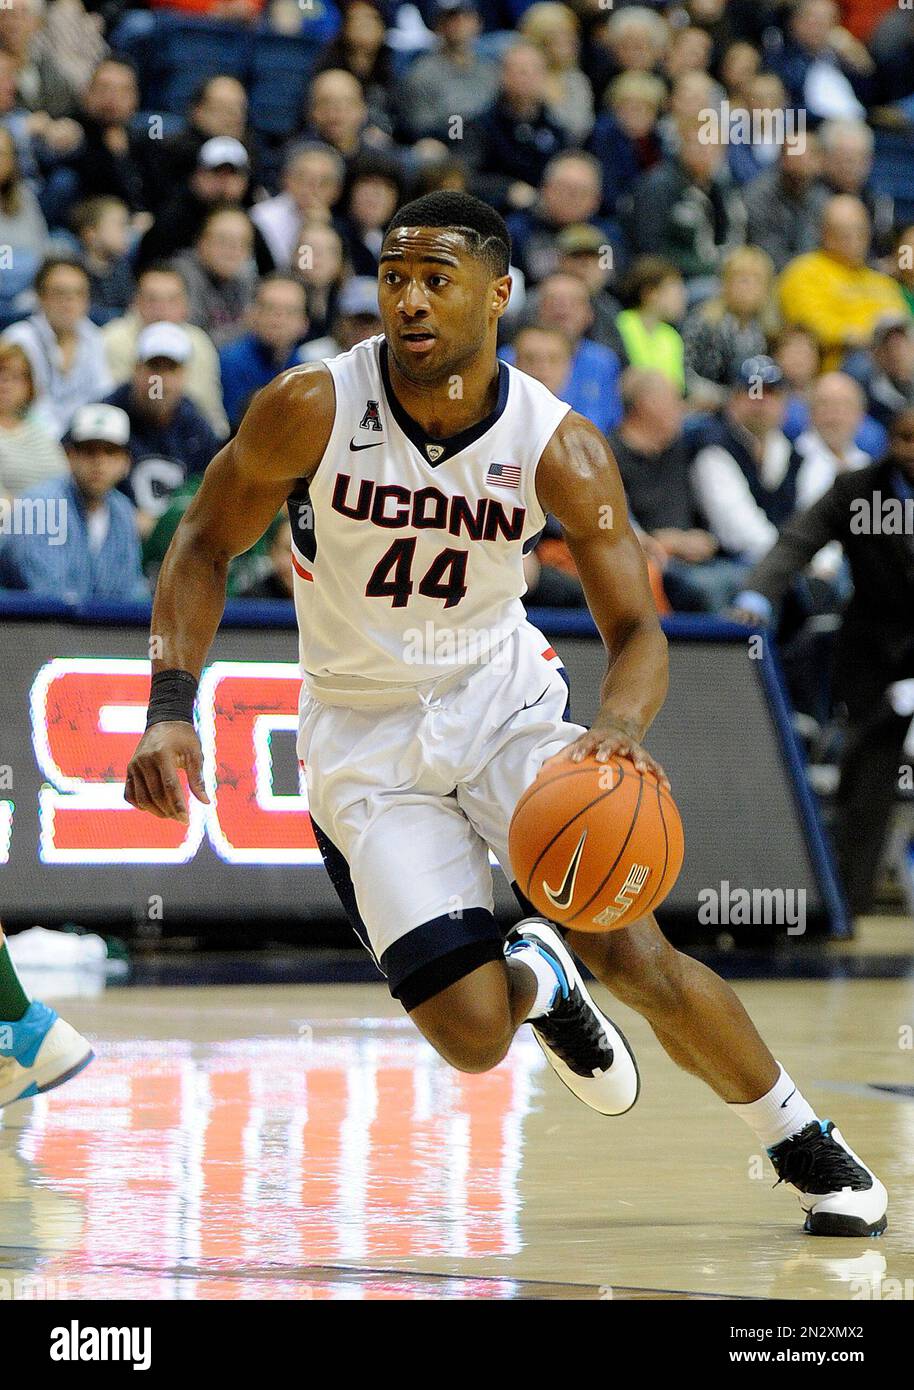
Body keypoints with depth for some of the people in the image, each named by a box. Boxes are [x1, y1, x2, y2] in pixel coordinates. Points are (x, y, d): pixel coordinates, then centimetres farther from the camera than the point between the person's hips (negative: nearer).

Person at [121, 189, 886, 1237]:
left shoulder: (558, 450, -16)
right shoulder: (312, 409, -18)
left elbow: (635, 625, -12)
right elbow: (205, 542, -5)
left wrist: (620, 727, -35)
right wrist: (171, 707, -18)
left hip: (503, 706, 1)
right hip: (364, 743, -1)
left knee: (634, 956, -14)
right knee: (472, 1034, -16)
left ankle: (802, 1143, 12)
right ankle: (537, 980, 24)